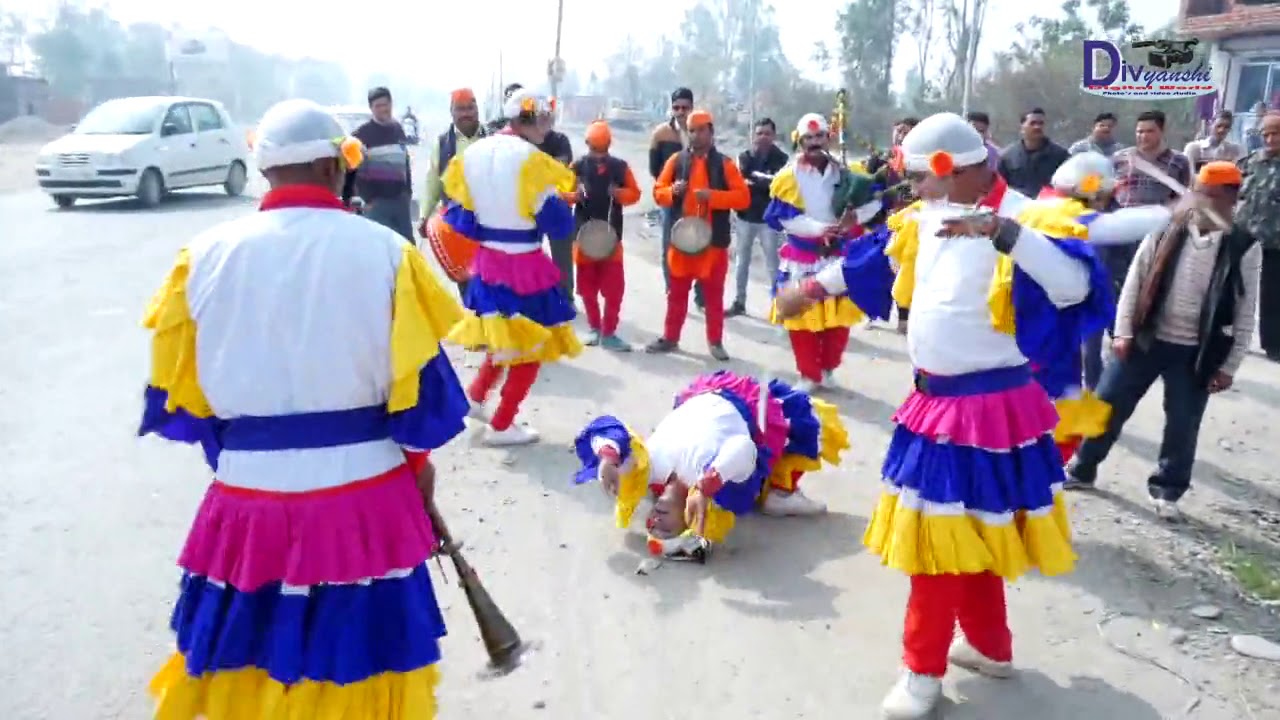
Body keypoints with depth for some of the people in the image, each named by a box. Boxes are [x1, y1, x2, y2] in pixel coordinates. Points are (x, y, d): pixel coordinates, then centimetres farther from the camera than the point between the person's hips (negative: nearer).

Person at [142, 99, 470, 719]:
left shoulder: (205, 254, -4)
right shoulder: (384, 250, -9)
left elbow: (176, 402, 2)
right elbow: (424, 393, -6)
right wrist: (416, 459, 13)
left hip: (248, 502, 2)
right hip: (363, 500, -1)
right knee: (356, 668, 17)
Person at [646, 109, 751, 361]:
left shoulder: (724, 163, 0)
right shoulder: (676, 160, 6)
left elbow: (743, 197, -7)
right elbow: (658, 192, 7)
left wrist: (712, 196, -19)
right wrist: (672, 191, -15)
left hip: (713, 240, -2)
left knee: (714, 294, 6)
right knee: (677, 292, 10)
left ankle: (715, 342, 16)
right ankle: (670, 338, 21)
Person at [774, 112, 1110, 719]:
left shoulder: (1023, 221, -19)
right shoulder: (927, 219, 5)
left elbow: (1075, 286, -33)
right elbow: (874, 257, 20)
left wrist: (1002, 231, -43)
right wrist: (813, 287, 28)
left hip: (985, 407, -8)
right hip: (936, 402, 8)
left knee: (945, 538, 2)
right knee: (966, 532, 20)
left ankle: (924, 669, 20)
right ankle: (990, 646, 39)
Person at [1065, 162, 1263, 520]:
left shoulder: (1244, 247, -5)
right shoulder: (1166, 230, -3)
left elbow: (1244, 313, -2)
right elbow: (1135, 279, 0)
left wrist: (1229, 366, -3)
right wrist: (1123, 331, -5)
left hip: (1195, 352, -1)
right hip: (1146, 339, 1)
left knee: (1182, 425, 6)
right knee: (1106, 405, 6)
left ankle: (1167, 490, 26)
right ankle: (1082, 470, 25)